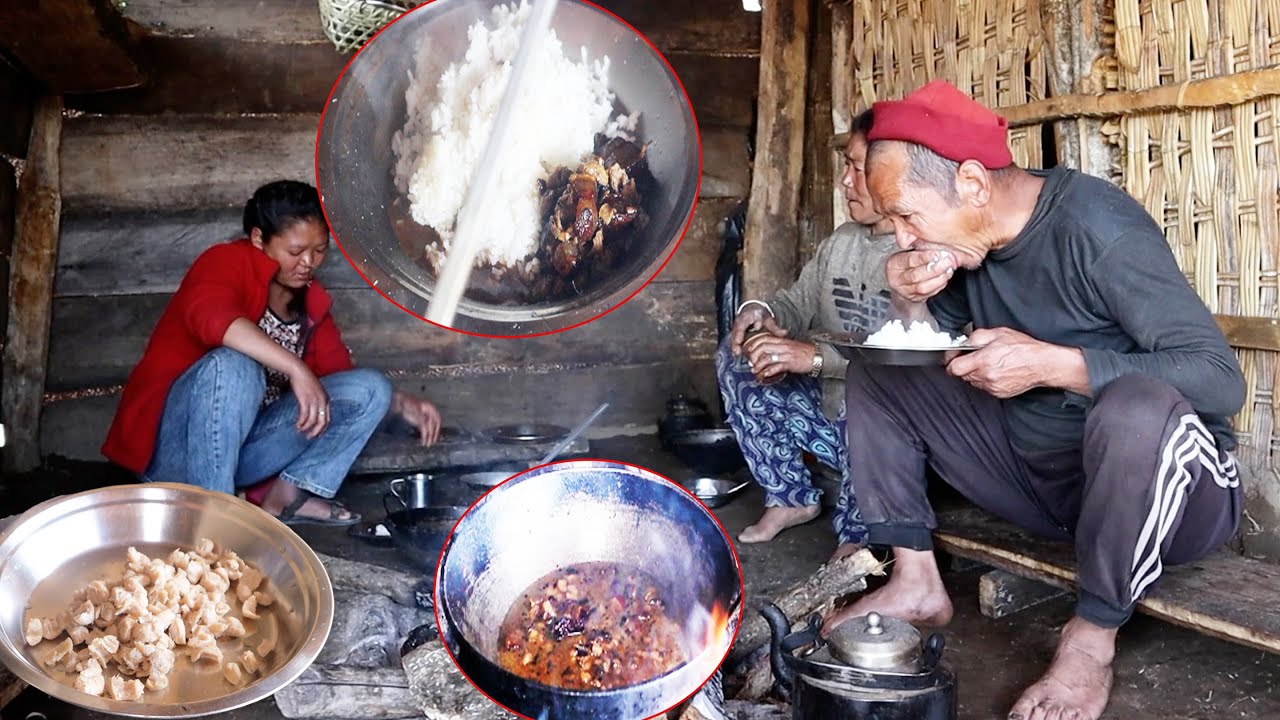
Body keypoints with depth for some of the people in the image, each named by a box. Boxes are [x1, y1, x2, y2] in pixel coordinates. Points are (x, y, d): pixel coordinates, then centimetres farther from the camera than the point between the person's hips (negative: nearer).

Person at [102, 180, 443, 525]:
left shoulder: (311, 301, 8)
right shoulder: (228, 262, -11)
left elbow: (341, 375, 12)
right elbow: (210, 315, -35)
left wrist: (400, 403, -4)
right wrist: (296, 369, -42)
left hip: (243, 444, 6)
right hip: (173, 444, -6)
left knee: (371, 389, -7)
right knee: (232, 366, -37)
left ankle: (288, 495, -15)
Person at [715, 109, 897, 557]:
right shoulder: (840, 242, 10)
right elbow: (797, 305, 15)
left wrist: (817, 357, -33)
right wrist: (761, 312, -10)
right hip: (827, 415, 8)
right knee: (736, 354, 2)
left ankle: (859, 536, -14)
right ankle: (791, 498, 8)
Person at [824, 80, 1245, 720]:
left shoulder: (1098, 228, -23)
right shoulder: (966, 238, -2)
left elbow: (1221, 378, -27)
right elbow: (934, 354, 6)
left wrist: (1049, 363, -33)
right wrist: (912, 304, -15)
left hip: (1159, 478, -7)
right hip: (1035, 473, 7)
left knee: (1137, 408, -41)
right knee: (874, 376, 3)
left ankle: (1091, 640, -18)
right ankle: (916, 583, 1)